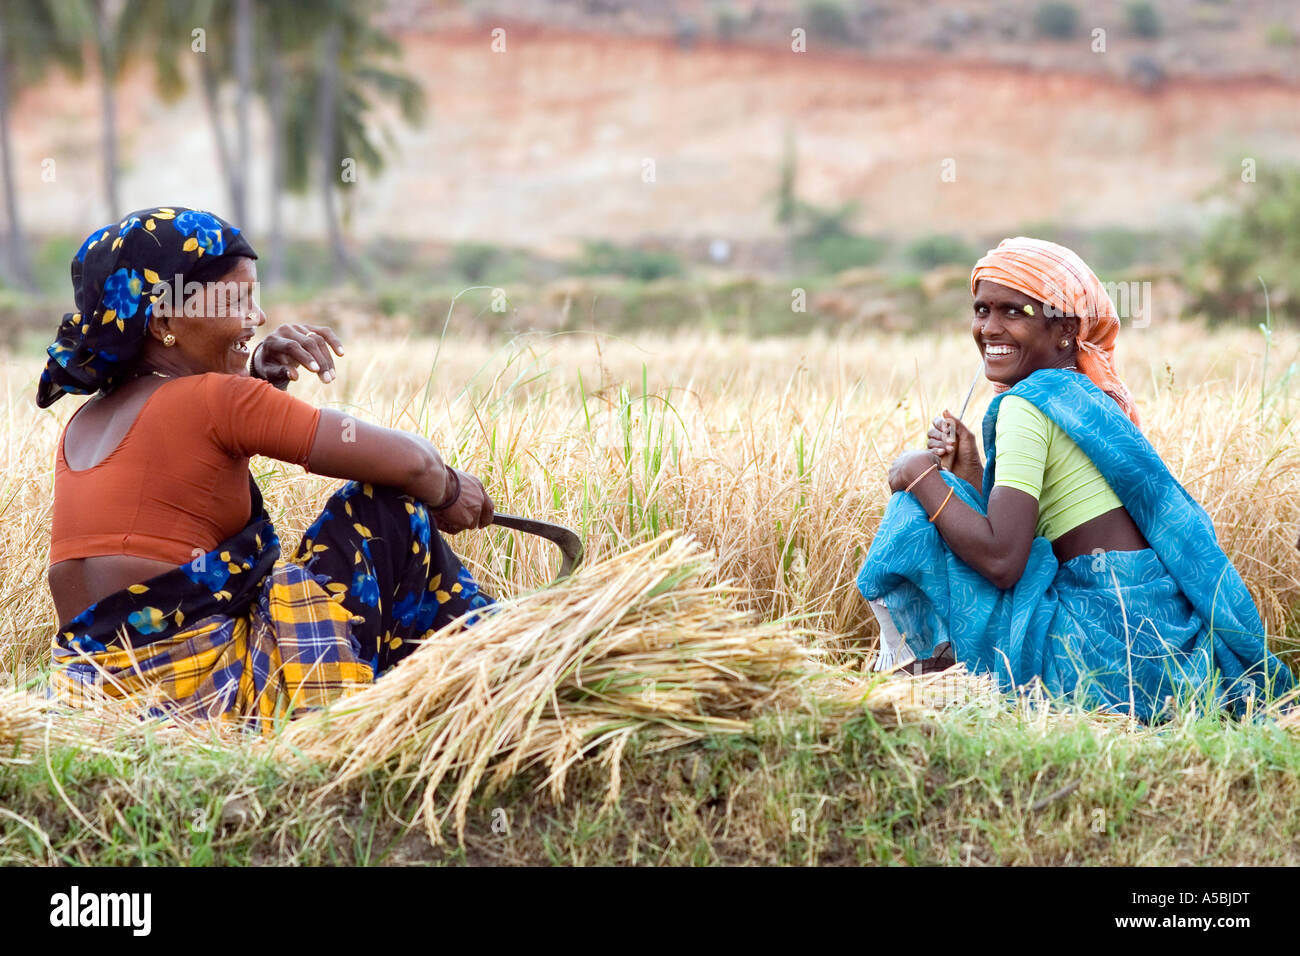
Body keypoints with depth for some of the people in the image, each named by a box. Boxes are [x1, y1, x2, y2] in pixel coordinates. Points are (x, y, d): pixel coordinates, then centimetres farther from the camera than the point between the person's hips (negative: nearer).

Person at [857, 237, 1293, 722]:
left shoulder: (1027, 405, -12)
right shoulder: (1089, 395, 16)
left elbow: (1001, 559, -20)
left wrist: (921, 474, -7)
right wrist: (969, 475, 5)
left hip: (1108, 641, -10)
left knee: (917, 517, -7)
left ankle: (909, 666, 7)